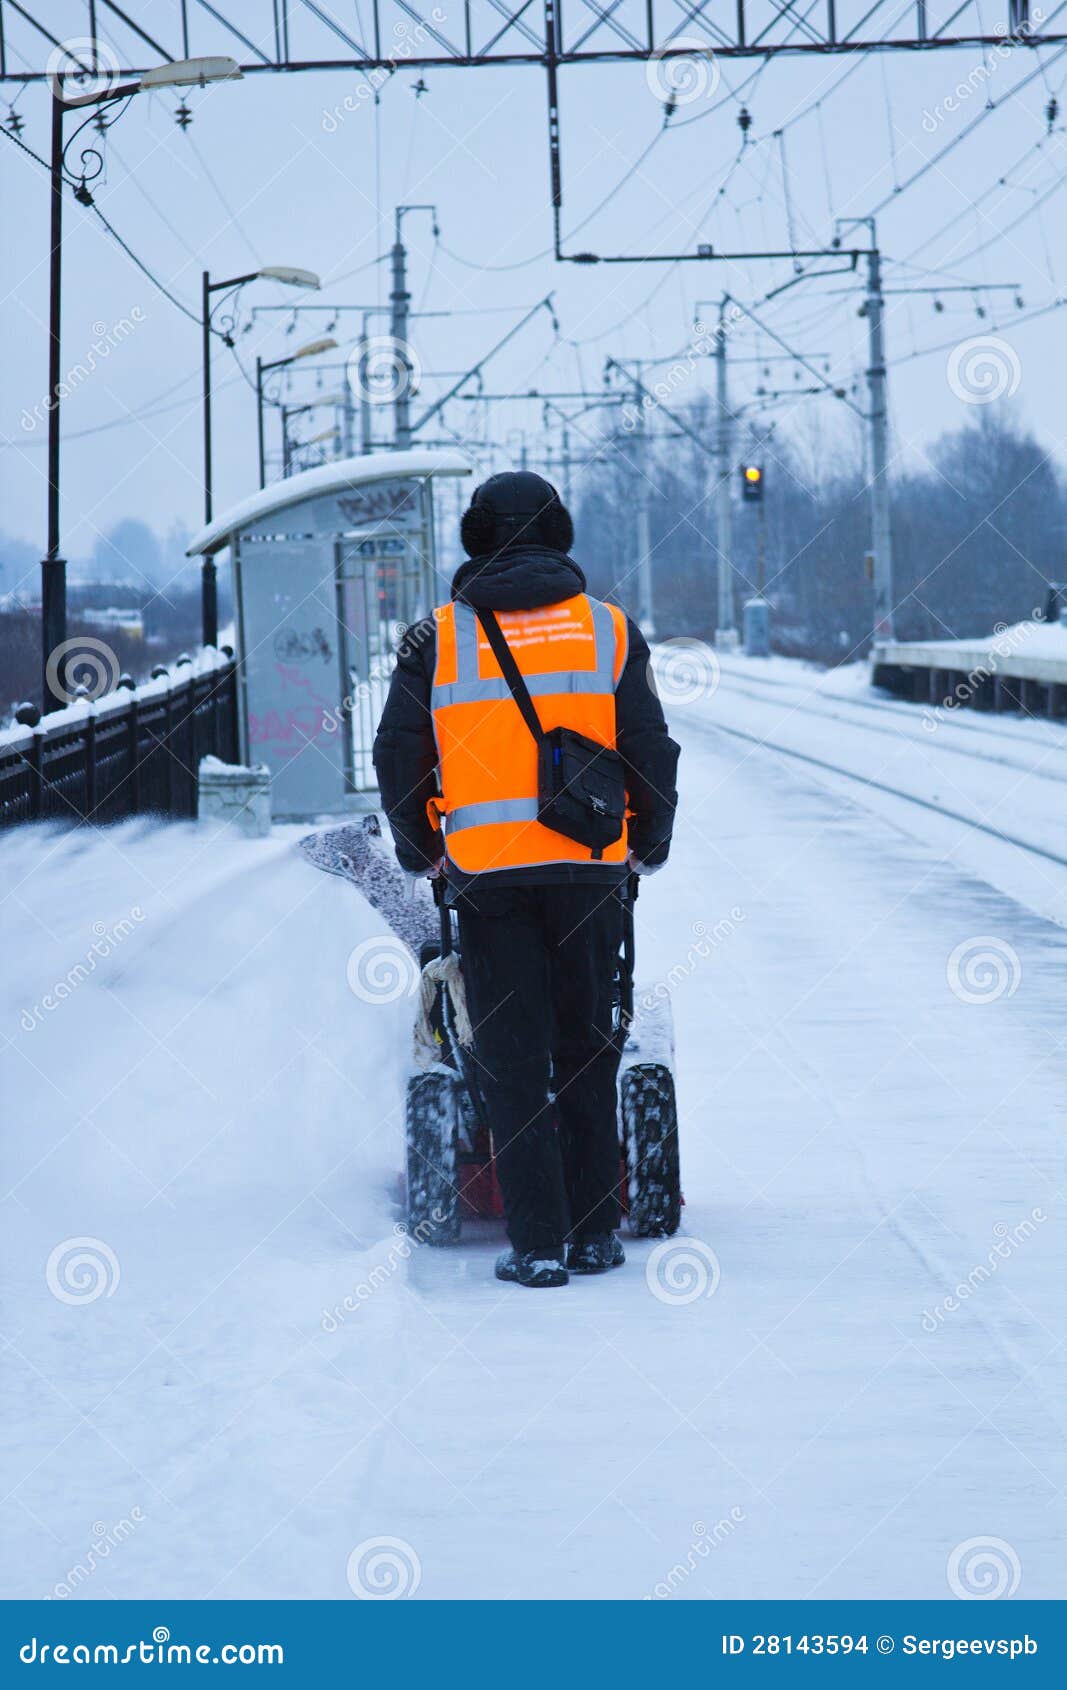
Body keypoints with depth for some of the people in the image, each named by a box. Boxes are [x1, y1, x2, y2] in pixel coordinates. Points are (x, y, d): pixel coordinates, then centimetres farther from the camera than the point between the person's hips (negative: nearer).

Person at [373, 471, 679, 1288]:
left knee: (512, 1060, 3)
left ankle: (538, 1243, -2)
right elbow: (652, 753, 3)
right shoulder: (609, 630, 4)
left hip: (485, 873, -1)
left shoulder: (437, 638, 2)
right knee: (587, 1052, 12)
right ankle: (594, 1232, 14)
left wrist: (423, 850, 17)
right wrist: (646, 846, 19)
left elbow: (398, 756, 2)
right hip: (589, 867, 1)